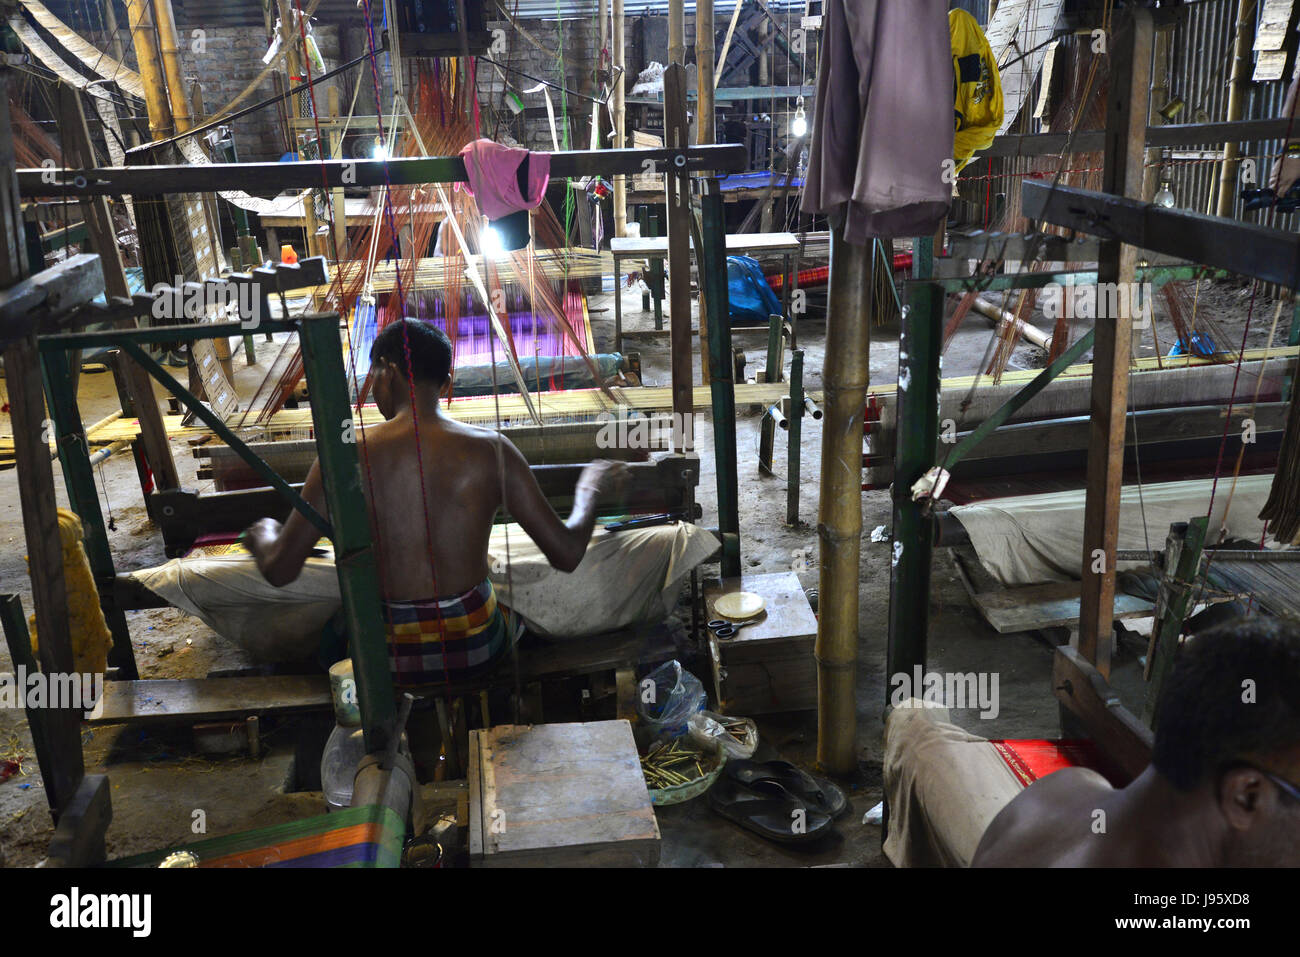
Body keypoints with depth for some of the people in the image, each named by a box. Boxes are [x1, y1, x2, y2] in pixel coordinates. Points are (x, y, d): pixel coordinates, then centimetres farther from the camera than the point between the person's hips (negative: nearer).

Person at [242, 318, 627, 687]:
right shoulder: (492, 450, -12)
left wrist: (261, 534, 16)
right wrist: (588, 489, 12)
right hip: (477, 649, 1)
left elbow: (279, 571, -8)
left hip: (390, 661, 0)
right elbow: (567, 554, -8)